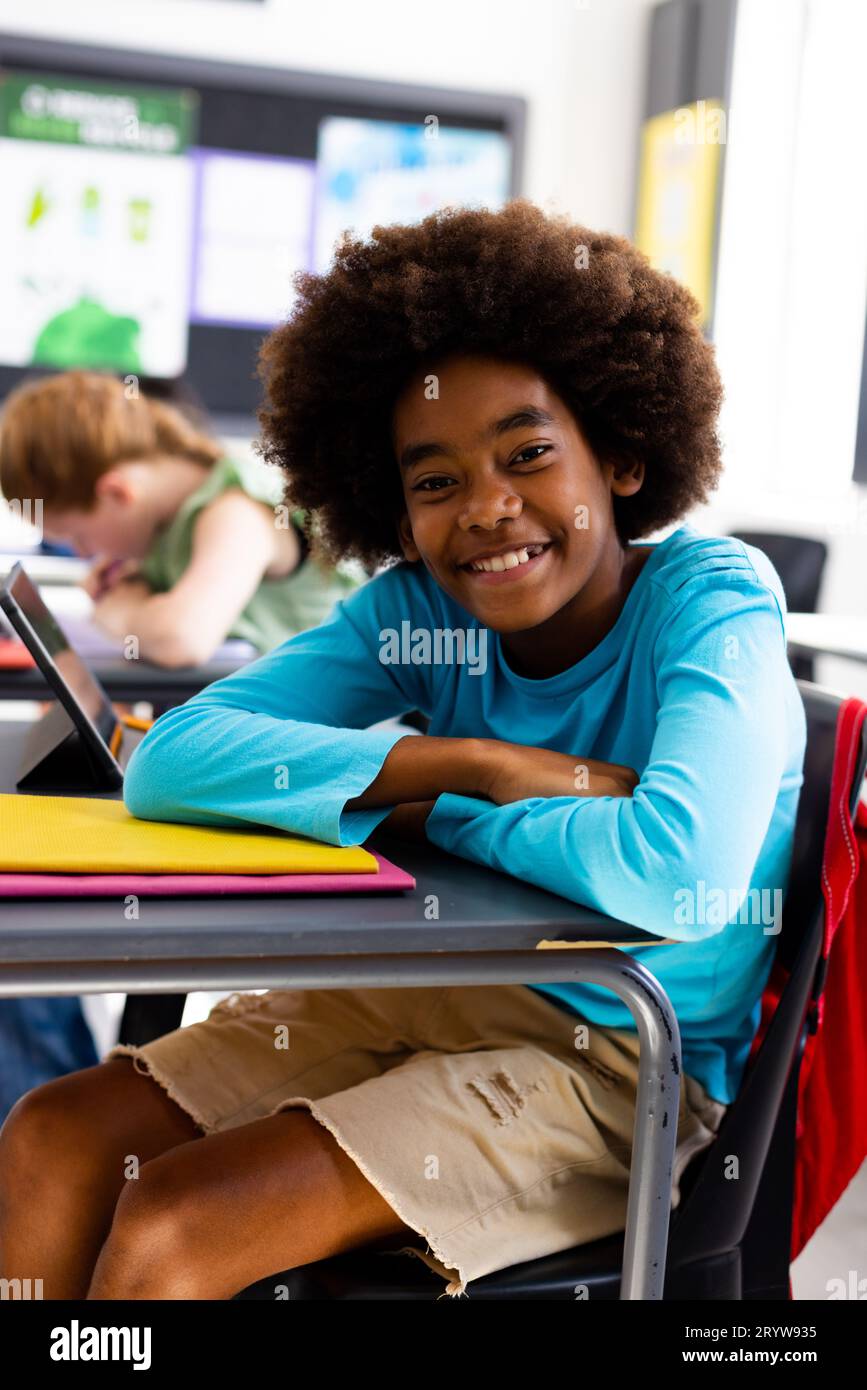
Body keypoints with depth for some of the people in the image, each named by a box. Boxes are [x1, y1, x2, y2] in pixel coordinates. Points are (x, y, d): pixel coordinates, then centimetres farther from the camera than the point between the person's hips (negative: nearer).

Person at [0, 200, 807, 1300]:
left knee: (167, 1230, -20)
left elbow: (676, 872, -36)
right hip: (441, 995, 6)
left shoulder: (714, 600, -17)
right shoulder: (414, 608, -3)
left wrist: (433, 810, -18)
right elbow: (170, 762, -15)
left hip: (627, 1066, -5)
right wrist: (481, 764, -23)